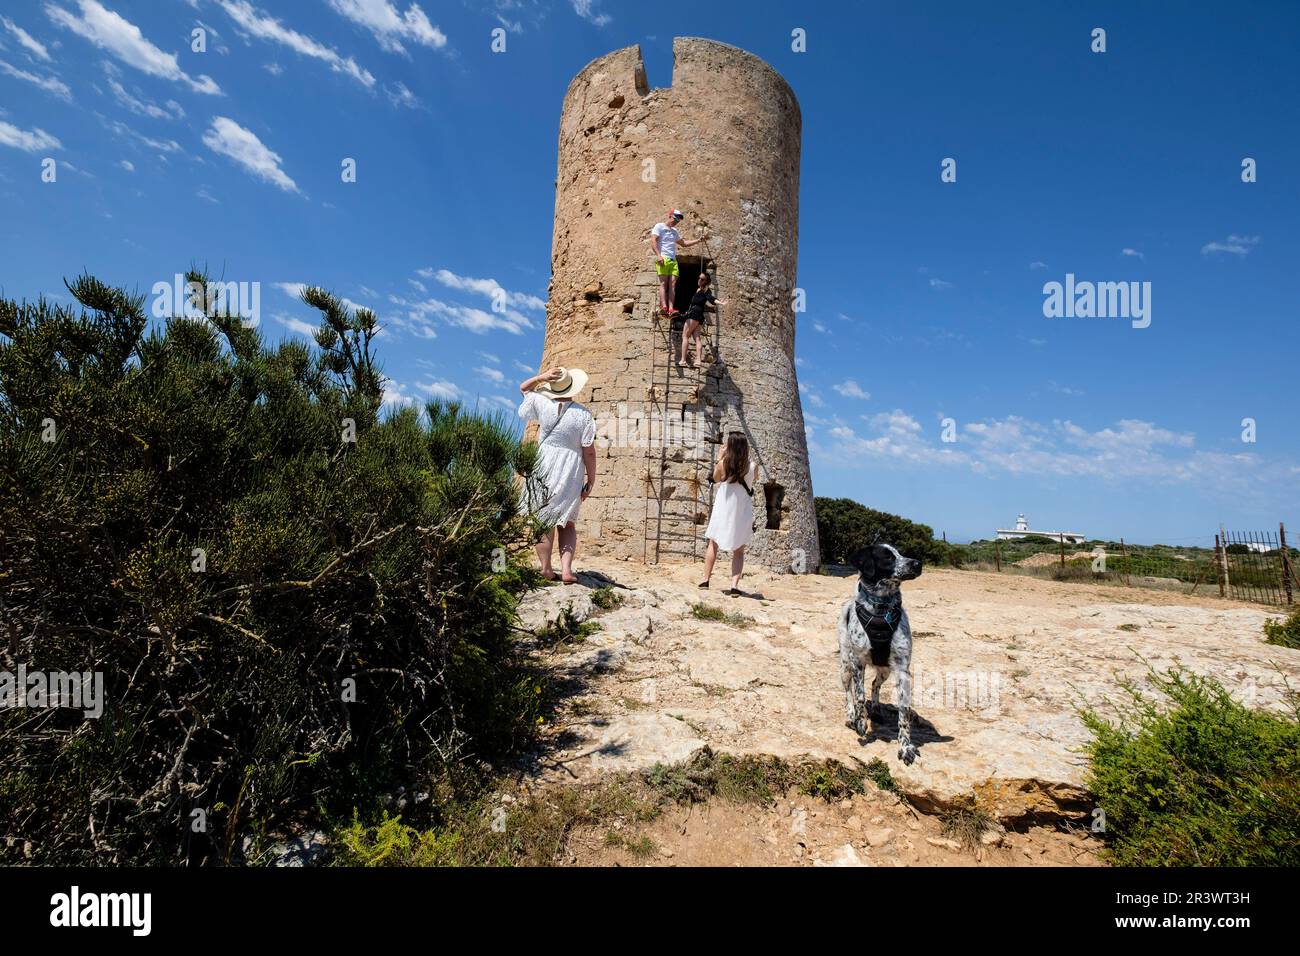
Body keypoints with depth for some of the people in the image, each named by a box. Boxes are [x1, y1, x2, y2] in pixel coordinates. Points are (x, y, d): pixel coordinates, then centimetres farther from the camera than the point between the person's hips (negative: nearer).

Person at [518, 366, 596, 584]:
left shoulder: (542, 404, -5)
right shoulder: (583, 414, -8)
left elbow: (523, 388, 16)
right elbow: (589, 451, -7)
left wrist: (542, 377, 2)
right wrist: (591, 479, 0)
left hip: (545, 469, 0)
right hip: (571, 474, 0)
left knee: (545, 520, 7)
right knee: (567, 523, 11)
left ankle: (546, 568, 7)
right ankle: (566, 569, 0)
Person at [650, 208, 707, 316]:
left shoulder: (674, 231, 28)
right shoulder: (659, 226, 6)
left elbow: (683, 243, 36)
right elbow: (653, 240, -6)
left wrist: (698, 240, 29)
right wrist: (658, 255, -20)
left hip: (673, 260, 6)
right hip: (663, 259, -6)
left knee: (672, 284, -8)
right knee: (663, 283, -15)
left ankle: (671, 309, -17)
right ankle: (664, 306, -25)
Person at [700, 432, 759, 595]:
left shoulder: (723, 464, -11)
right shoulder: (753, 467, -9)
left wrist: (720, 457, 10)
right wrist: (744, 458, 10)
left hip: (723, 510, 0)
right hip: (743, 513, 1)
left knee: (713, 545, 16)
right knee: (739, 551, 9)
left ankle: (706, 579, 17)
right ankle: (735, 585, -4)